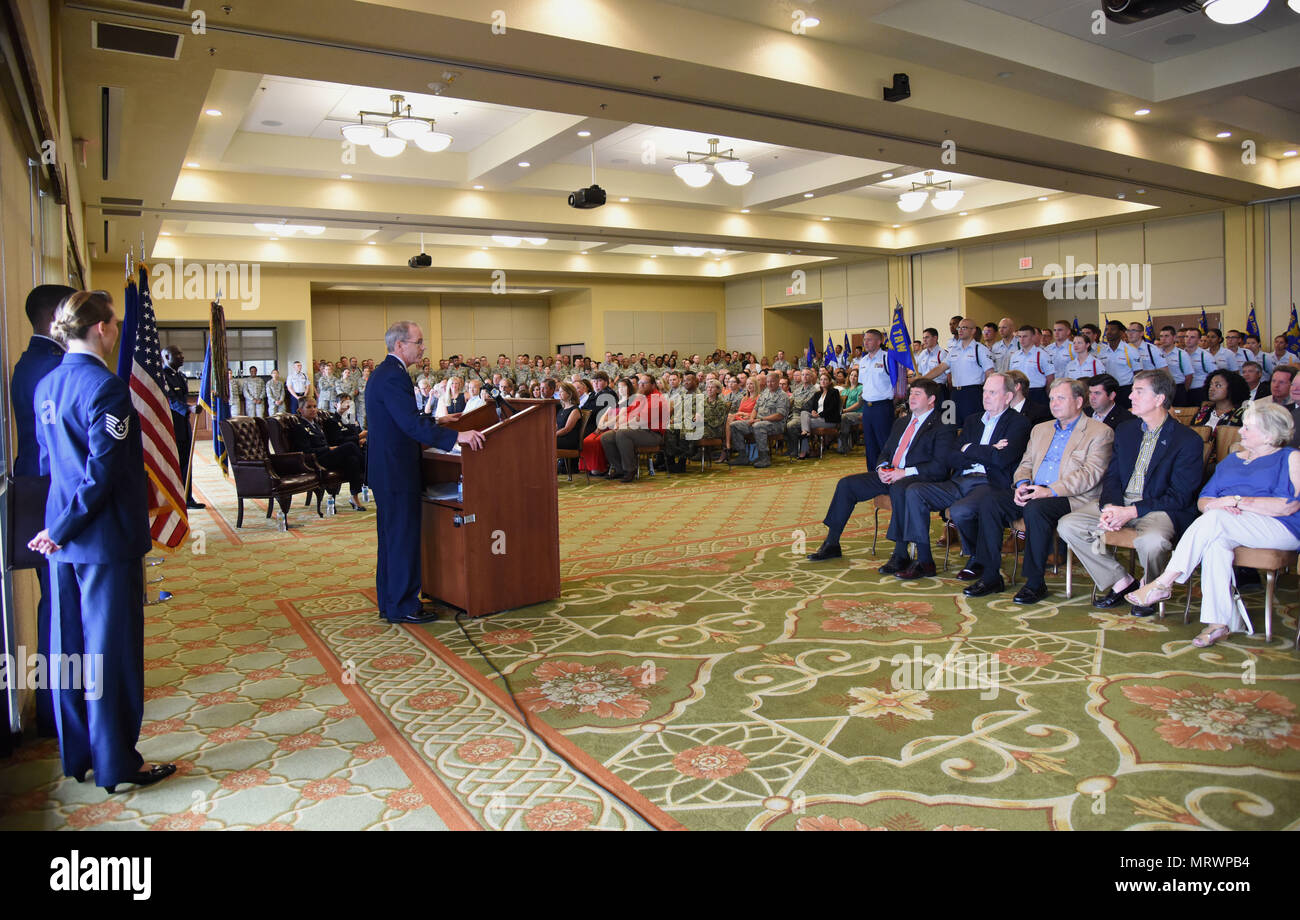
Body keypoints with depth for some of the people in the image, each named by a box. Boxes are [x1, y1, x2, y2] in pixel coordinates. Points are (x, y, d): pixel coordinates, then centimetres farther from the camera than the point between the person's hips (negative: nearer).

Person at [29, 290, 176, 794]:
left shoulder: (46, 385, 9)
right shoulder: (106, 387, -16)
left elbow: (46, 461, 14)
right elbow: (102, 472, -21)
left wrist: (58, 526, 18)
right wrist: (62, 530, -11)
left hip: (63, 540, 8)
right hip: (107, 540, -8)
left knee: (68, 646, 15)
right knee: (111, 651, 1)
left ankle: (77, 757, 27)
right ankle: (117, 766, 12)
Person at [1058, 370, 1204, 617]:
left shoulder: (1187, 439, -7)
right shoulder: (1125, 430, 12)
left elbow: (1180, 497, -11)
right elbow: (1112, 476, 12)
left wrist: (1132, 512, -21)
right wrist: (1109, 507, -11)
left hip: (1160, 509, -6)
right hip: (1120, 503, 6)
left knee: (1151, 540, -38)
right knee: (1067, 525, -14)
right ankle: (1120, 581, 0)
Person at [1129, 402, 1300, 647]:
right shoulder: (1232, 458, 24)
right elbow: (1203, 499, 18)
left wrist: (1237, 501, -13)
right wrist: (1215, 504, -7)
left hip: (1279, 529, -4)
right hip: (1224, 527, 4)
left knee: (1214, 520, -33)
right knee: (1216, 542, -33)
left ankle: (1163, 583, -28)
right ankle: (1219, 622, -36)